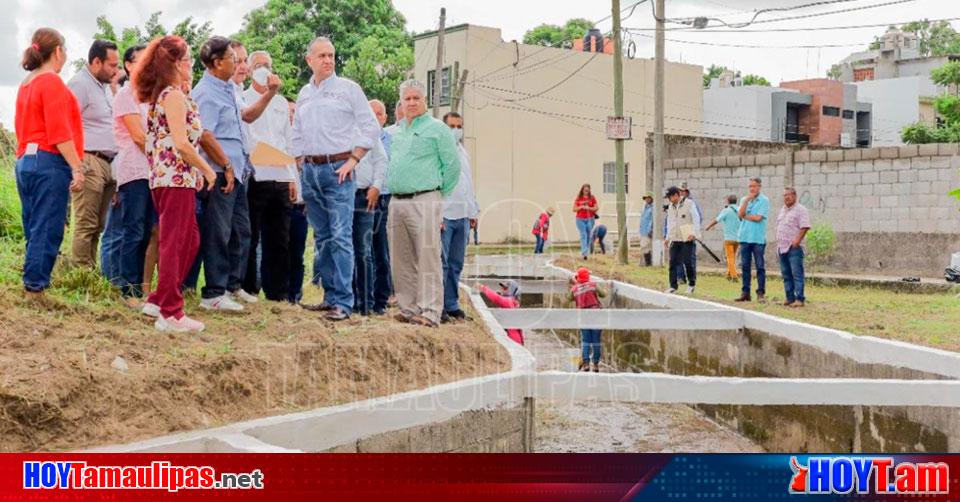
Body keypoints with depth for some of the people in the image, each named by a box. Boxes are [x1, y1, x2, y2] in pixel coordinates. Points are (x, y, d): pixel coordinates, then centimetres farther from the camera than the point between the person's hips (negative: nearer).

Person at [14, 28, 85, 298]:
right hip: (50, 163, -9)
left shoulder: (26, 83, 18)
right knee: (47, 231, -7)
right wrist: (77, 168, -17)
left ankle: (31, 287, 13)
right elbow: (60, 132, -16)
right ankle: (35, 291, -8)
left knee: (35, 232, 11)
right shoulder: (52, 82, -9)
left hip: (25, 162, 9)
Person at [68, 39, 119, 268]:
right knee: (86, 225, -8)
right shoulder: (79, 84, -7)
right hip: (90, 163, -9)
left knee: (98, 225, 10)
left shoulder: (104, 86, 21)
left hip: (107, 164, 9)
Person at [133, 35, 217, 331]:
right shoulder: (175, 95, -12)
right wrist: (207, 170, -9)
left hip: (164, 176, 10)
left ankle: (158, 301, 21)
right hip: (177, 177, -10)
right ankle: (170, 314, 1)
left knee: (190, 240, 17)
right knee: (174, 245, -5)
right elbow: (181, 143, -19)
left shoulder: (158, 95, 17)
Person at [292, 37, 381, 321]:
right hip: (310, 170, 6)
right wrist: (299, 168, 12)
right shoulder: (304, 94, 17)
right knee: (322, 237, 9)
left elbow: (371, 127, -2)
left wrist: (353, 160, -9)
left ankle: (343, 302, -13)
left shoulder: (348, 88, 2)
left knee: (341, 236, -12)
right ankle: (330, 295, 16)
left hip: (338, 168, -5)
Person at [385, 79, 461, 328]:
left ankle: (430, 312, -9)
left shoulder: (437, 129, 0)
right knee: (400, 261, 9)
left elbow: (453, 165, -2)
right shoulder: (396, 132, 20)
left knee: (427, 259, -9)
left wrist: (439, 192, 0)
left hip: (424, 201, -7)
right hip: (397, 202, 7)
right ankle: (408, 309, 17)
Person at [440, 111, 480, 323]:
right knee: (441, 263, -6)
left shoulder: (463, 152, 20)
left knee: (456, 264, 9)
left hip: (462, 216, 7)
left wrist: (473, 212, 19)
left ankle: (452, 306, 15)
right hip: (444, 216, -7)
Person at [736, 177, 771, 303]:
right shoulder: (744, 200, 14)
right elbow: (740, 214, -2)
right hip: (744, 237, 5)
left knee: (760, 266, -2)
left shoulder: (764, 200, -2)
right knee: (745, 266, 6)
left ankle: (761, 292, 2)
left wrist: (745, 216, 0)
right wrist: (747, 200, -8)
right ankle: (745, 292, 10)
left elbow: (758, 218, -11)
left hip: (758, 239, -5)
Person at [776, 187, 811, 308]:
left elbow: (805, 227, -14)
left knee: (797, 274, -10)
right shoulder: (782, 210, 20)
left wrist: (797, 240, -21)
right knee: (786, 274, 9)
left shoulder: (800, 209, -5)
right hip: (782, 247, 8)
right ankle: (790, 298, 14)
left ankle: (799, 299, -11)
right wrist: (778, 242, 16)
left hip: (794, 248, -8)